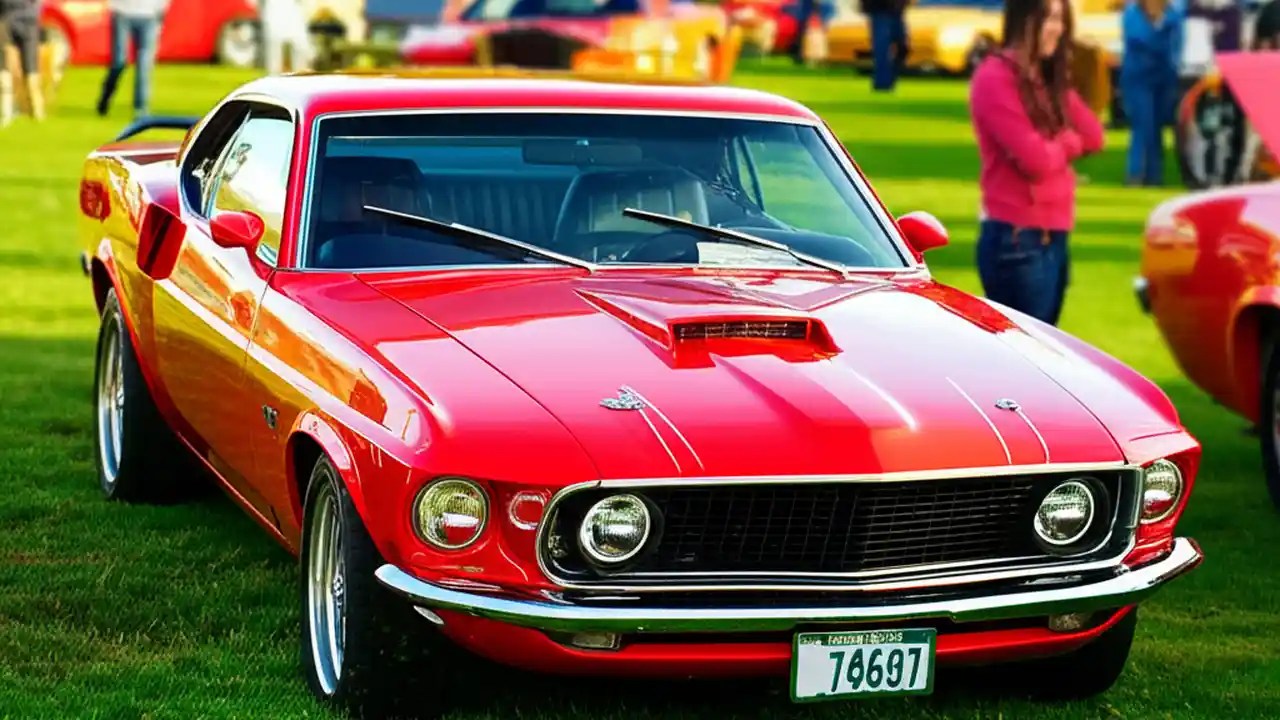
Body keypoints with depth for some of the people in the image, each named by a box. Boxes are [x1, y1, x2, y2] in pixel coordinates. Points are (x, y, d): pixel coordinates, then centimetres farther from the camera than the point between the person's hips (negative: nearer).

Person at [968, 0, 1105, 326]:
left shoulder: (1047, 79, 17)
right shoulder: (995, 78, -11)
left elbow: (1093, 137, 11)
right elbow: (1035, 158, -17)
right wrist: (1070, 142, 2)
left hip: (1053, 238, 9)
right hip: (1015, 241, -9)